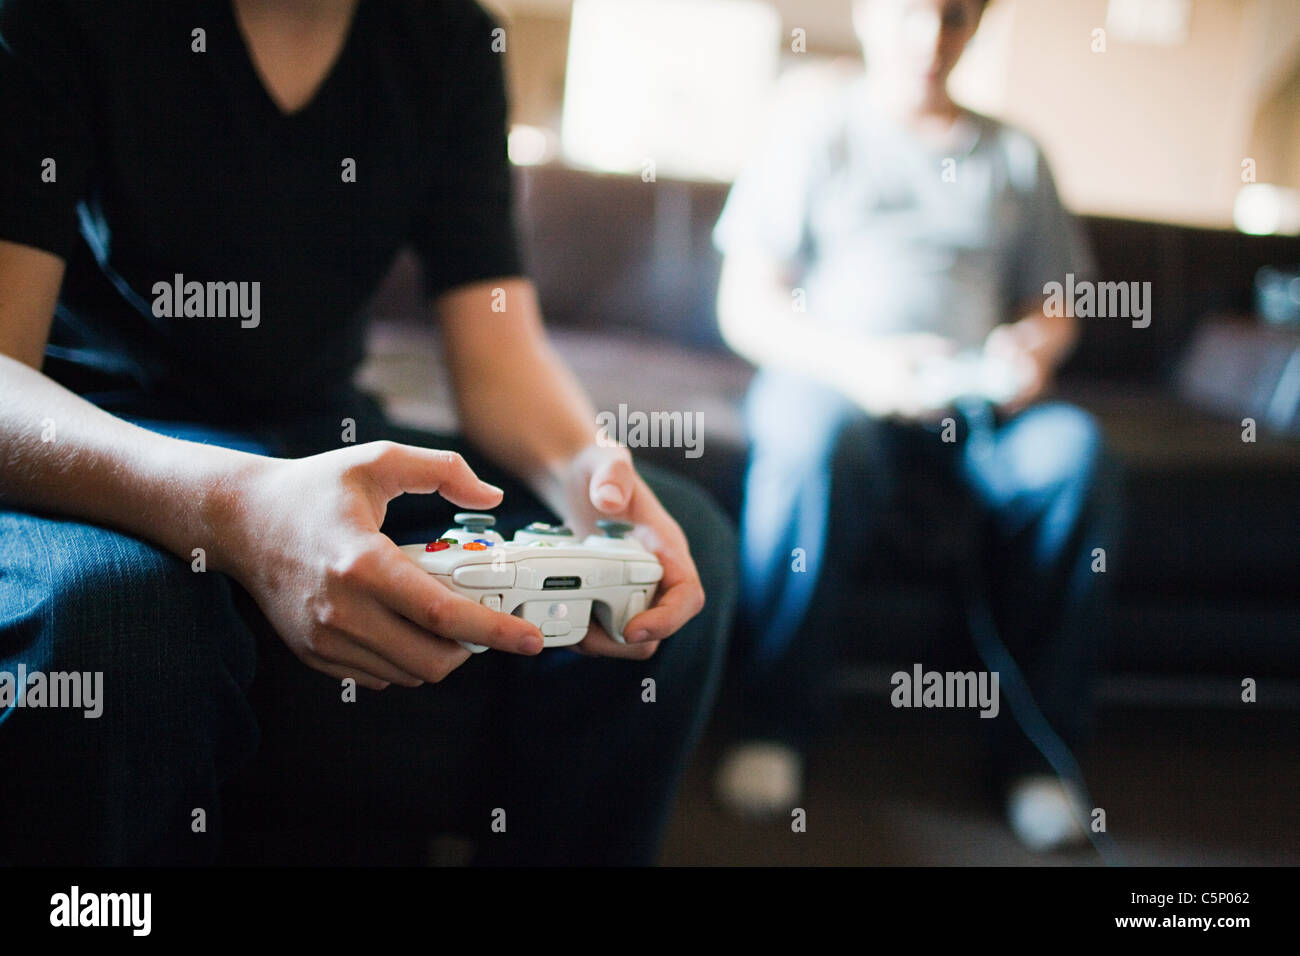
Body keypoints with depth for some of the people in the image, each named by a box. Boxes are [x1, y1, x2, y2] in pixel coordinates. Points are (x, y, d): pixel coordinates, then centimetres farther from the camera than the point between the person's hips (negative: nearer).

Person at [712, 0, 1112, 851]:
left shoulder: (1013, 156, 19)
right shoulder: (815, 133, 10)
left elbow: (1053, 303, 21)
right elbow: (744, 307, 2)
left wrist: (1035, 345, -4)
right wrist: (854, 362, -16)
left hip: (975, 399, 3)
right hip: (827, 375, -2)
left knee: (1068, 444, -30)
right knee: (815, 433, -38)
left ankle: (1037, 745, -21)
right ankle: (777, 722, -24)